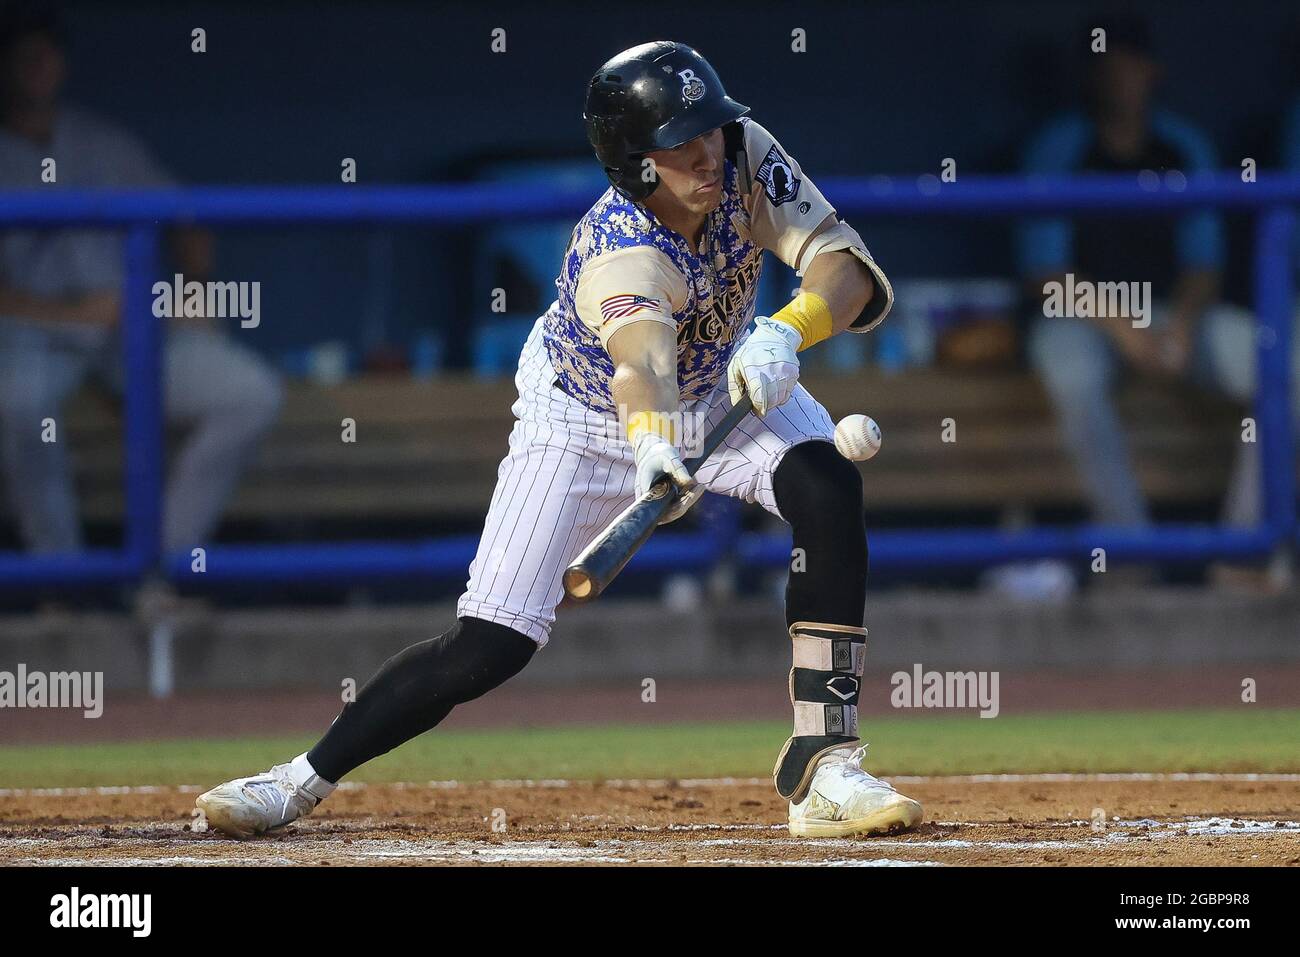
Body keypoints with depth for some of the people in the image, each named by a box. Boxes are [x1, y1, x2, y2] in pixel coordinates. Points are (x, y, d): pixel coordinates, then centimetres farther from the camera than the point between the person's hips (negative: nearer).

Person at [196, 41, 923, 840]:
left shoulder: (746, 155, -24)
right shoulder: (619, 256, -39)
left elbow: (848, 270, -28)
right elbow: (640, 364, -59)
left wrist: (788, 330, -49)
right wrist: (654, 448, -80)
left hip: (720, 385, 4)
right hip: (588, 419, -4)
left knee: (828, 489, -26)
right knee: (490, 646, -12)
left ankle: (824, 767, -22)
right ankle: (305, 779, 8)